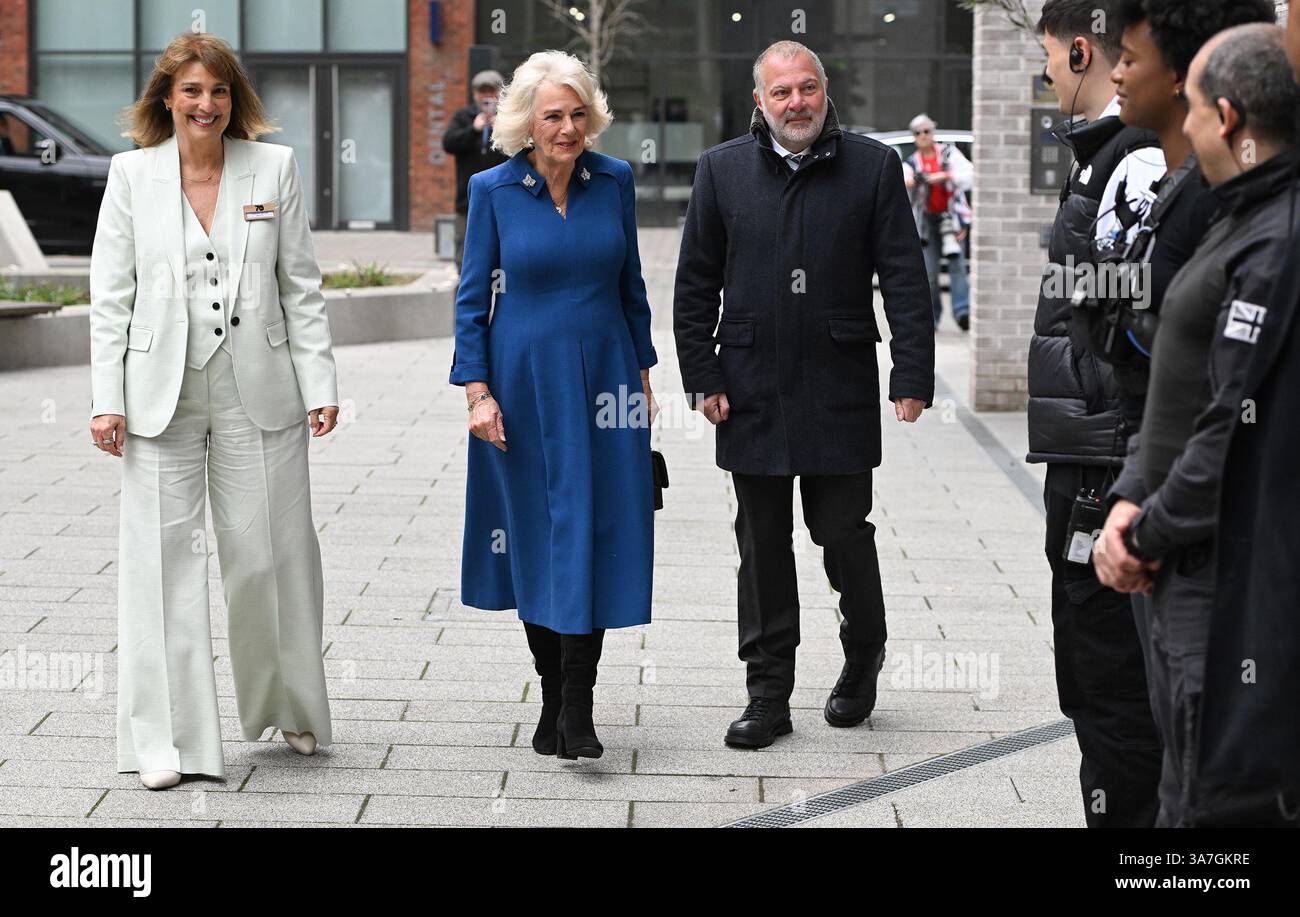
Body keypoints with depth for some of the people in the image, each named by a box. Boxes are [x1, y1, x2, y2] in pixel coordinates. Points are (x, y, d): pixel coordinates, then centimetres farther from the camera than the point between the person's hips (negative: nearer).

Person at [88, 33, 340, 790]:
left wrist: (321, 382, -1)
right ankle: (166, 740, 3)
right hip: (161, 393, 0)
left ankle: (293, 708, 26)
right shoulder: (132, 174, 4)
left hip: (258, 390, 0)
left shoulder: (275, 168, 4)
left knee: (271, 555, 5)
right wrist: (106, 400, -3)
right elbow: (111, 295, 3)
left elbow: (302, 287, 5)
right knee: (165, 557, -2)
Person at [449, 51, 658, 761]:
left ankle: (576, 711, -4)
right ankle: (552, 698, 19)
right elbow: (473, 298, 0)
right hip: (524, 380, -1)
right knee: (533, 538, 6)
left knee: (592, 534, -5)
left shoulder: (615, 181, 2)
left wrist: (643, 374, 11)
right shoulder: (493, 190, -3)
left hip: (603, 376, 1)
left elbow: (630, 286, 11)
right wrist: (478, 393, -6)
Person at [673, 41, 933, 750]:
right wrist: (702, 377, 0)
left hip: (840, 391, -2)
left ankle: (863, 654, 28)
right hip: (751, 392, 2)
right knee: (762, 546, 6)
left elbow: (904, 280, -1)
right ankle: (767, 696, 14)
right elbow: (694, 285, 7)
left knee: (842, 531, 1)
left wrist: (913, 375, -7)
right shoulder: (721, 170, 5)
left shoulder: (873, 167, 0)